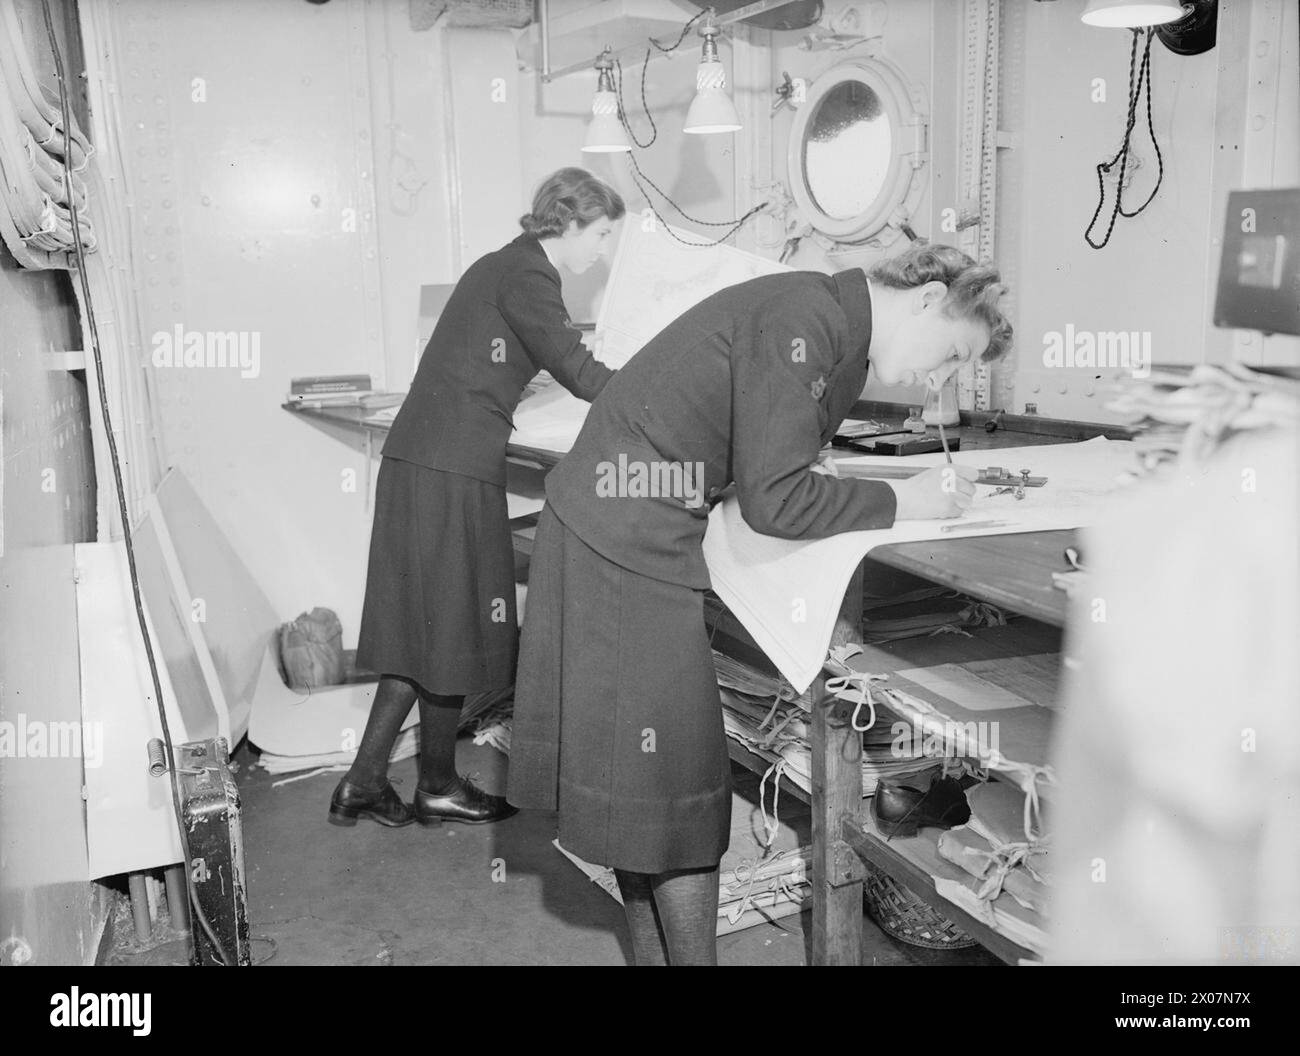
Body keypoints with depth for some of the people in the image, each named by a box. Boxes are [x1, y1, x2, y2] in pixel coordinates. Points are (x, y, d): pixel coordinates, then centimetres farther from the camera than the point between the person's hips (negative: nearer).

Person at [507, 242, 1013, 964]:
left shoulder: (836, 328, 11)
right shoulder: (801, 318, -19)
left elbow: (783, 463, 12)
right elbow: (775, 500, -24)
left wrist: (928, 480, 2)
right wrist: (904, 502, -14)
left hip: (627, 532, 10)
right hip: (626, 541, -10)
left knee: (636, 774, 16)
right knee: (677, 776, -1)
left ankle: (653, 952, 29)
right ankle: (688, 955, 12)